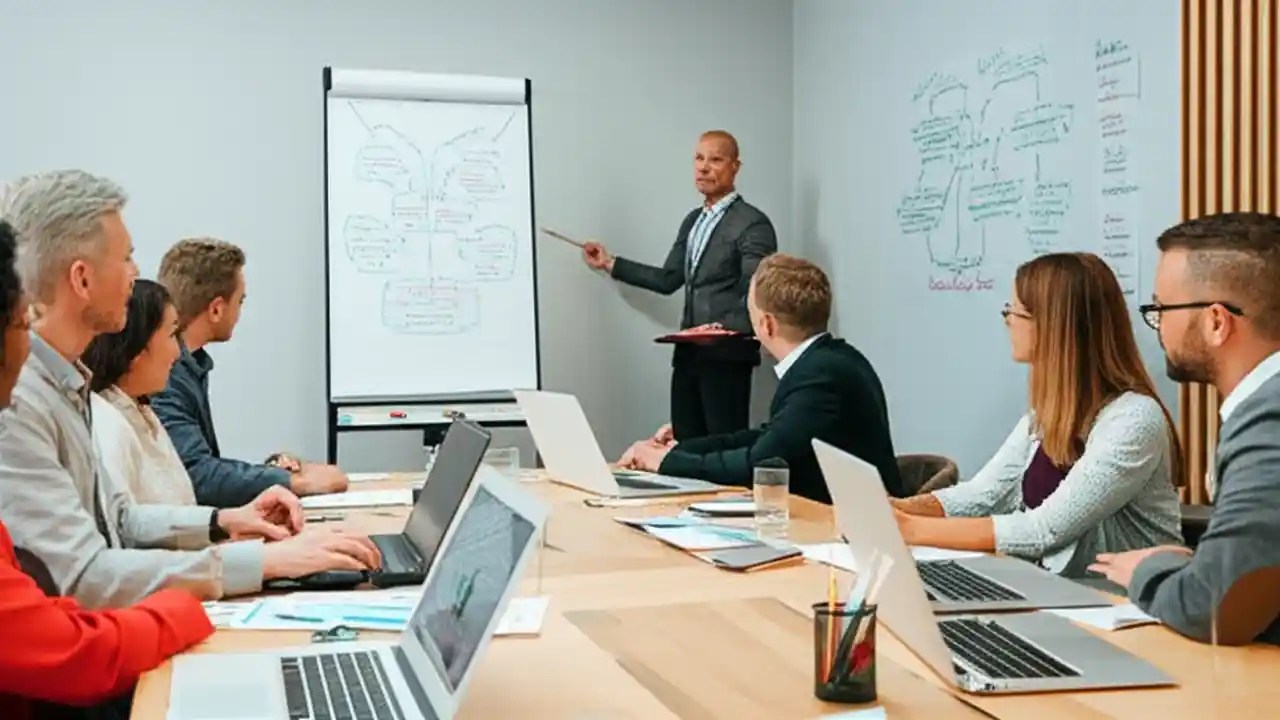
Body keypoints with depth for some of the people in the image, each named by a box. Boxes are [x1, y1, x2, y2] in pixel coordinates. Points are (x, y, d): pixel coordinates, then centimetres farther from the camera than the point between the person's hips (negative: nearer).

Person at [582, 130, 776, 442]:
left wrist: (726, 328, -29)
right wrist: (610, 263, 18)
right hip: (688, 352, 8)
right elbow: (668, 280, 19)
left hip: (727, 354, -8)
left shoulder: (753, 224, -8)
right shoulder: (693, 220, 18)